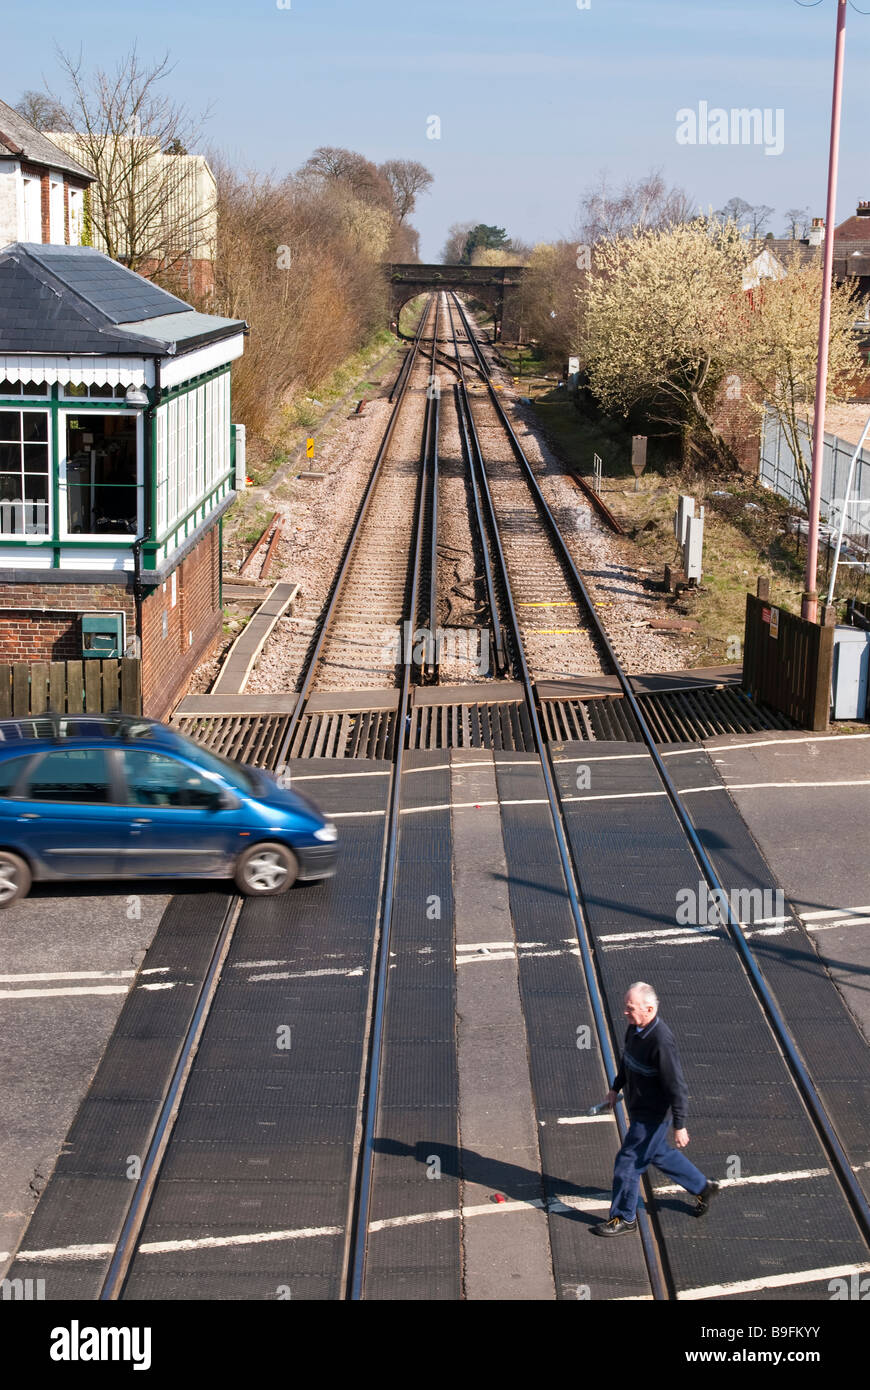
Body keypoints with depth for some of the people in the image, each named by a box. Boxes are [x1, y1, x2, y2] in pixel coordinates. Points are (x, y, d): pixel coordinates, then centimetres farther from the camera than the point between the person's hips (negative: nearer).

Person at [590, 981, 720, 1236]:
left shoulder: (661, 1041, -32)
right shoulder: (635, 1027, -5)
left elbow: (677, 1086, -28)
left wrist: (679, 1126, -24)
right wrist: (616, 1087, 25)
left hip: (652, 1114, -9)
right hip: (638, 1107, 9)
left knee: (629, 1162, 2)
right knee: (659, 1153, 24)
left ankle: (624, 1218, 20)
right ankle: (702, 1187, 42)